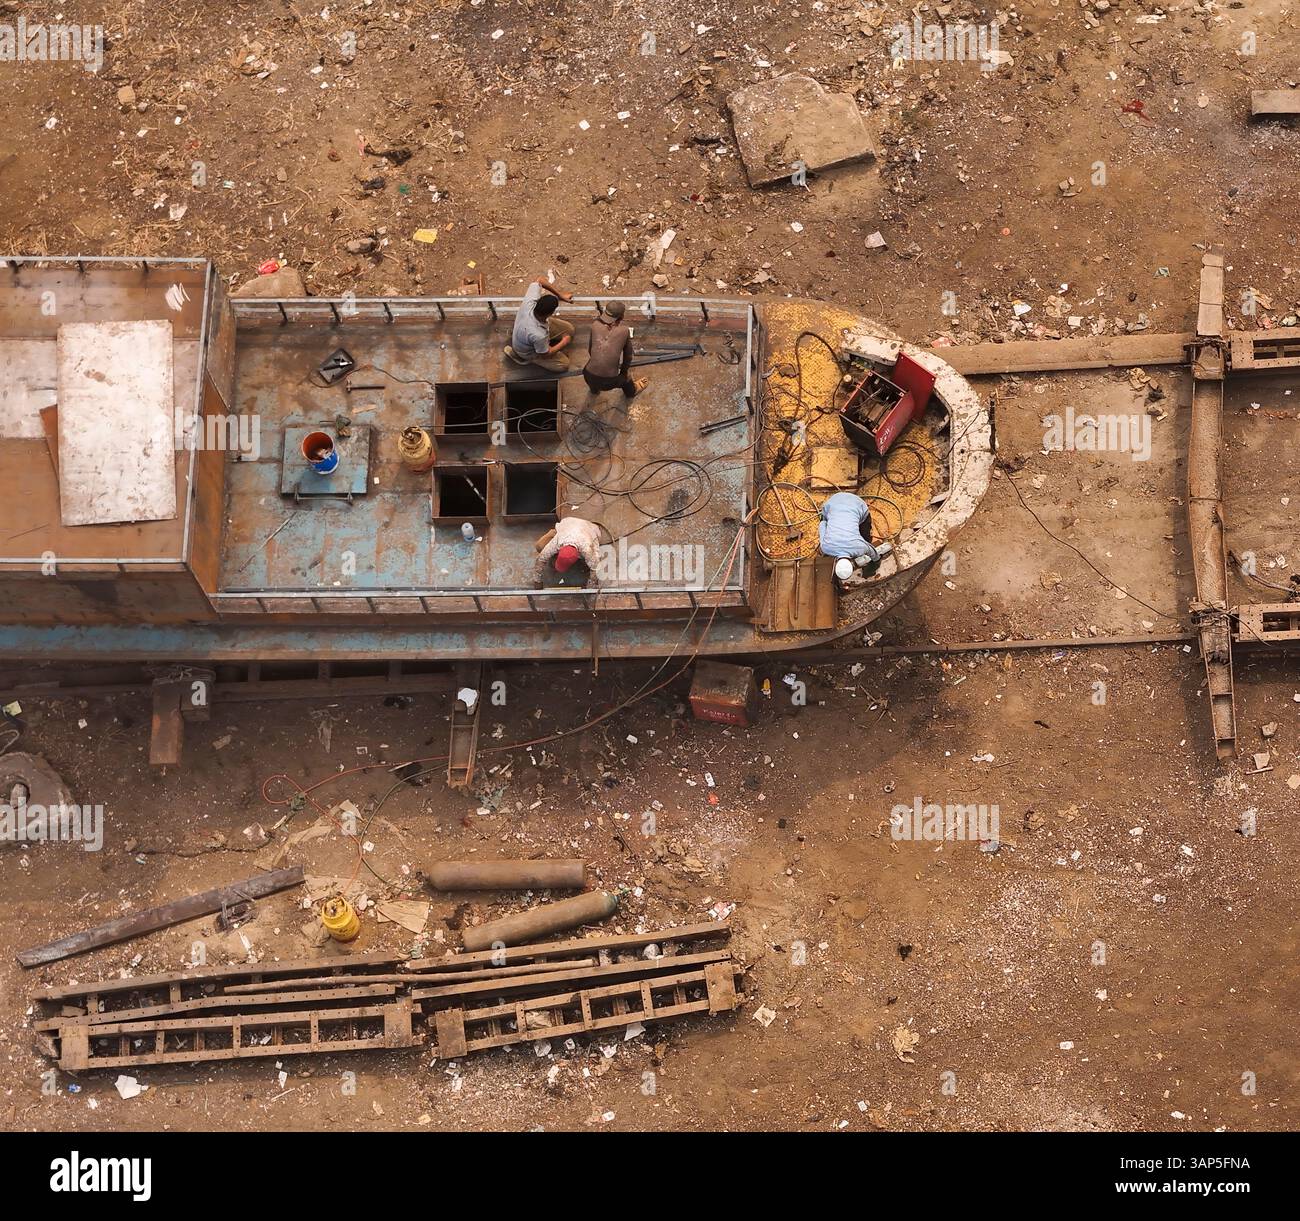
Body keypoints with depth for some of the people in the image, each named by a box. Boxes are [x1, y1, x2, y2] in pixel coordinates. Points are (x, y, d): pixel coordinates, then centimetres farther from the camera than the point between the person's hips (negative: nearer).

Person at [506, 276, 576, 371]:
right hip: (528, 353, -6)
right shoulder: (539, 335, -46)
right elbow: (546, 354, -25)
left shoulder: (529, 303, -35)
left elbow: (539, 279, -18)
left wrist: (560, 295, -19)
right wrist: (563, 343, -11)